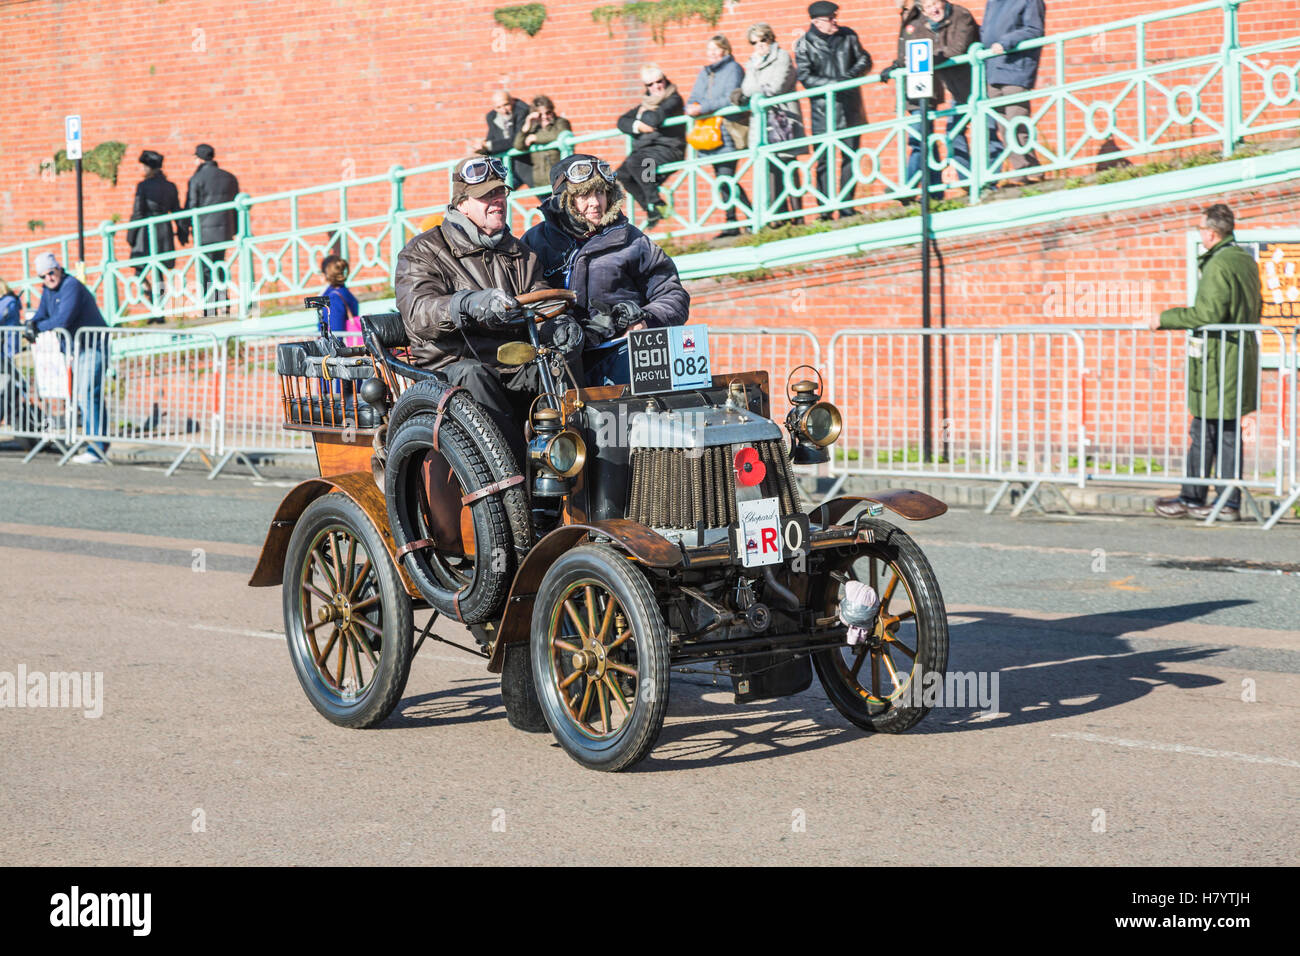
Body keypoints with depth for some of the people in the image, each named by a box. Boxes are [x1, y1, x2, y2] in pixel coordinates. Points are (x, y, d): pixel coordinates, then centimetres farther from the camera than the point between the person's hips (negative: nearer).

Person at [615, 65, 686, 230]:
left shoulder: (674, 99, -1)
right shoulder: (646, 102, 21)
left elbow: (655, 118, -19)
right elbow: (622, 121, 11)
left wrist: (643, 114, 3)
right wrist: (638, 126, -10)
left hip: (668, 148, -7)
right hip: (645, 148, 7)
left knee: (634, 162, -32)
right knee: (623, 174, -18)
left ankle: (656, 203, -22)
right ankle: (651, 210, -9)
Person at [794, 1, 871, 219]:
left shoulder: (848, 36, 6)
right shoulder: (804, 45, -4)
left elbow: (864, 59, 13)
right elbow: (805, 78, -9)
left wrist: (854, 73, -8)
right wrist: (835, 83, -18)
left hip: (850, 108, 3)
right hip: (823, 110, -3)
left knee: (850, 156, 6)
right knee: (824, 160, -5)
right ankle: (826, 208, -3)